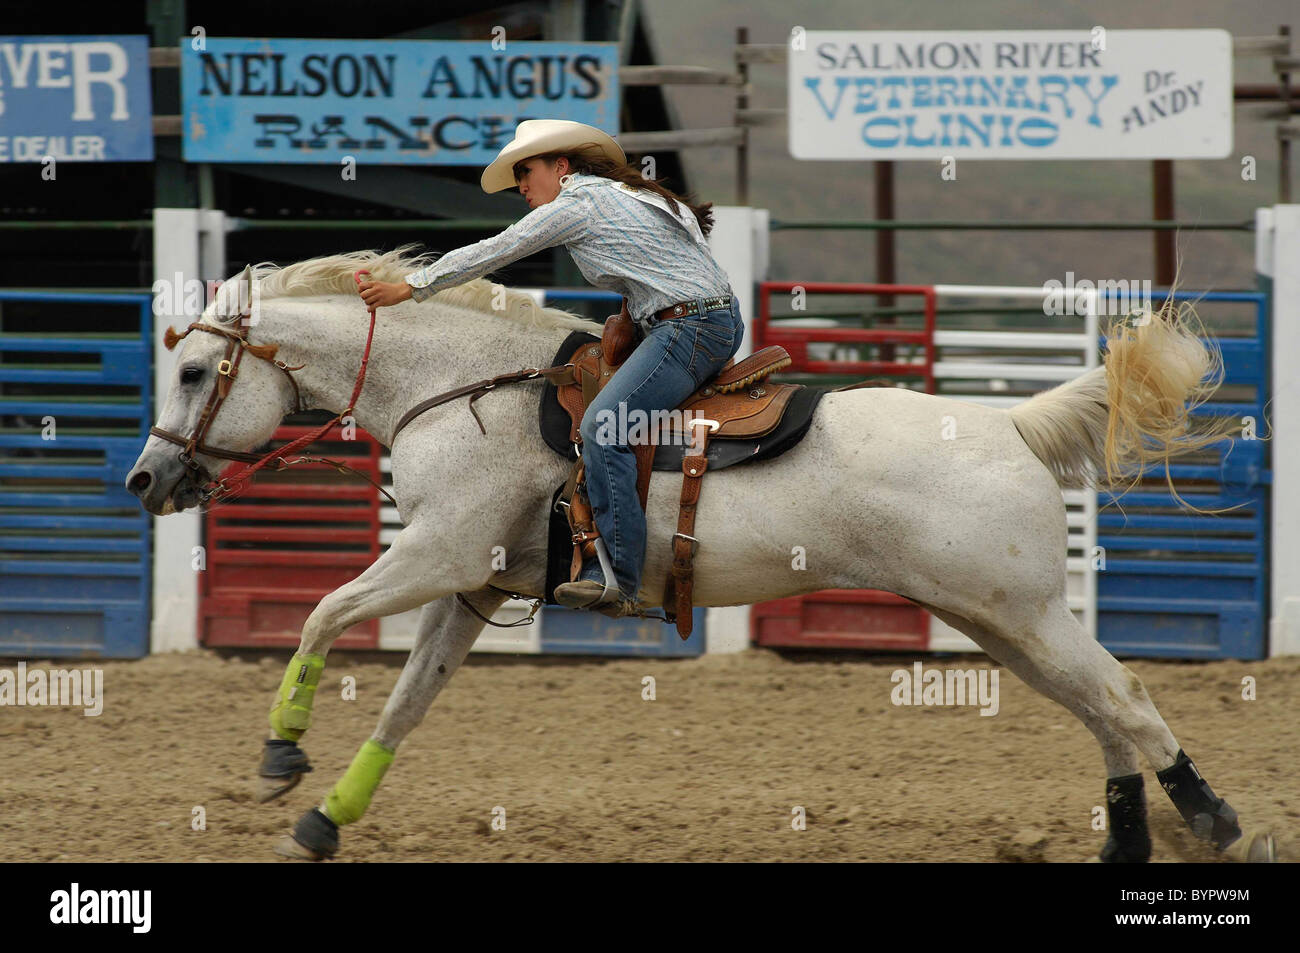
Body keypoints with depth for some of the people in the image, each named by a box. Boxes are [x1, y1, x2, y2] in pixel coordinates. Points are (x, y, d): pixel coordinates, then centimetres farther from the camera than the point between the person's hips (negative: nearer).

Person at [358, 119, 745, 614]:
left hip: (691, 327, -11)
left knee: (602, 425, -22)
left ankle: (617, 576, -30)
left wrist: (408, 288, 3)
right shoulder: (620, 197, 22)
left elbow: (490, 254, -2)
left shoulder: (577, 203, -5)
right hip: (719, 326, 11)